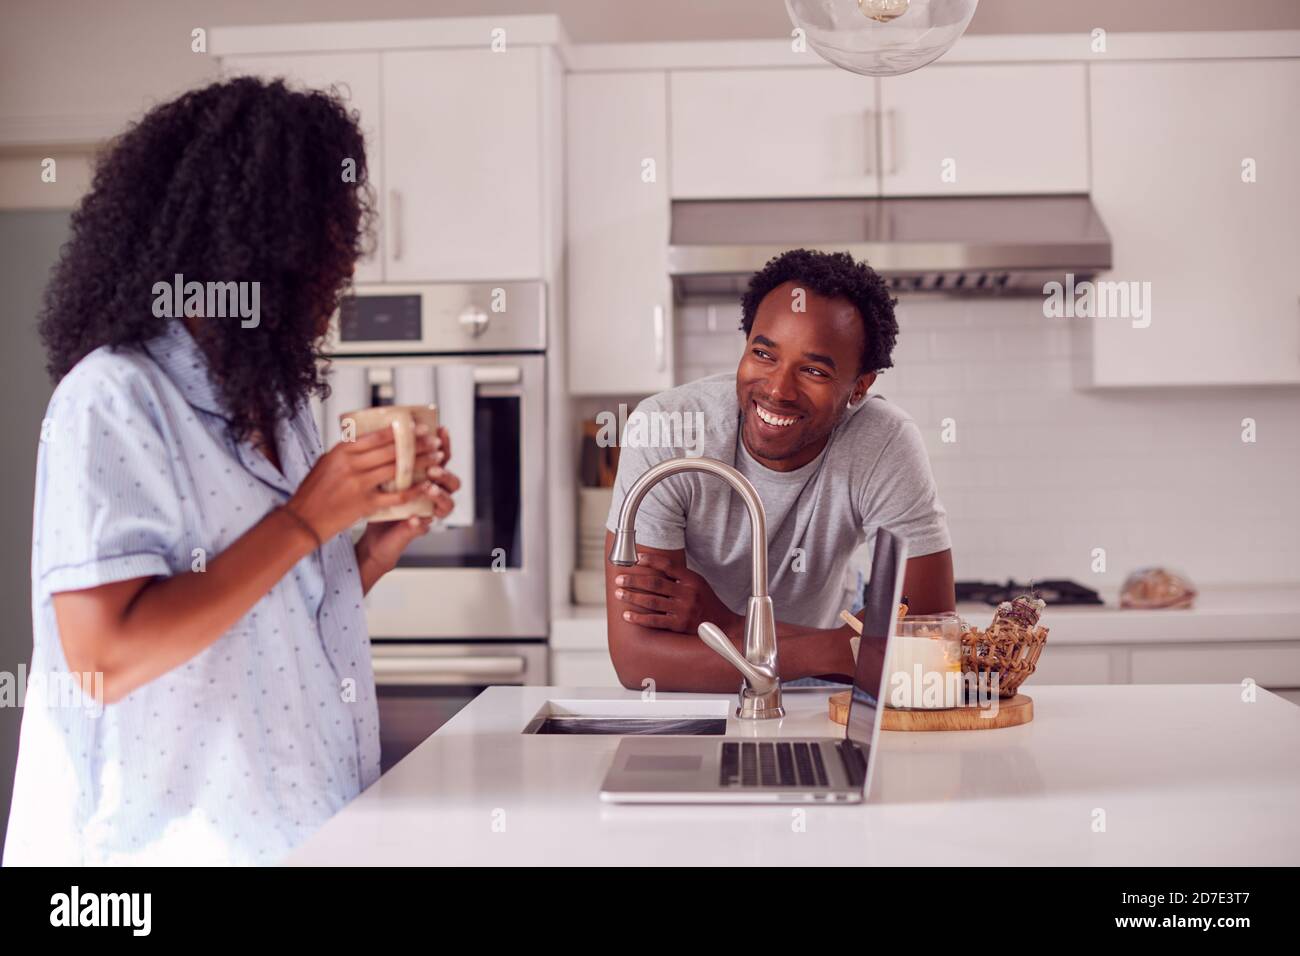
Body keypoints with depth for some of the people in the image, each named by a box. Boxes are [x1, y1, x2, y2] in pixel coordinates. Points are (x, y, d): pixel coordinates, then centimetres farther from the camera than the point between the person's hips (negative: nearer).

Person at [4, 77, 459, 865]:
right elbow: (103, 662, -23)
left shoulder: (280, 400, 9)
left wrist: (386, 540, -1)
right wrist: (304, 523, -19)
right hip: (181, 838, -7)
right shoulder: (114, 397, -15)